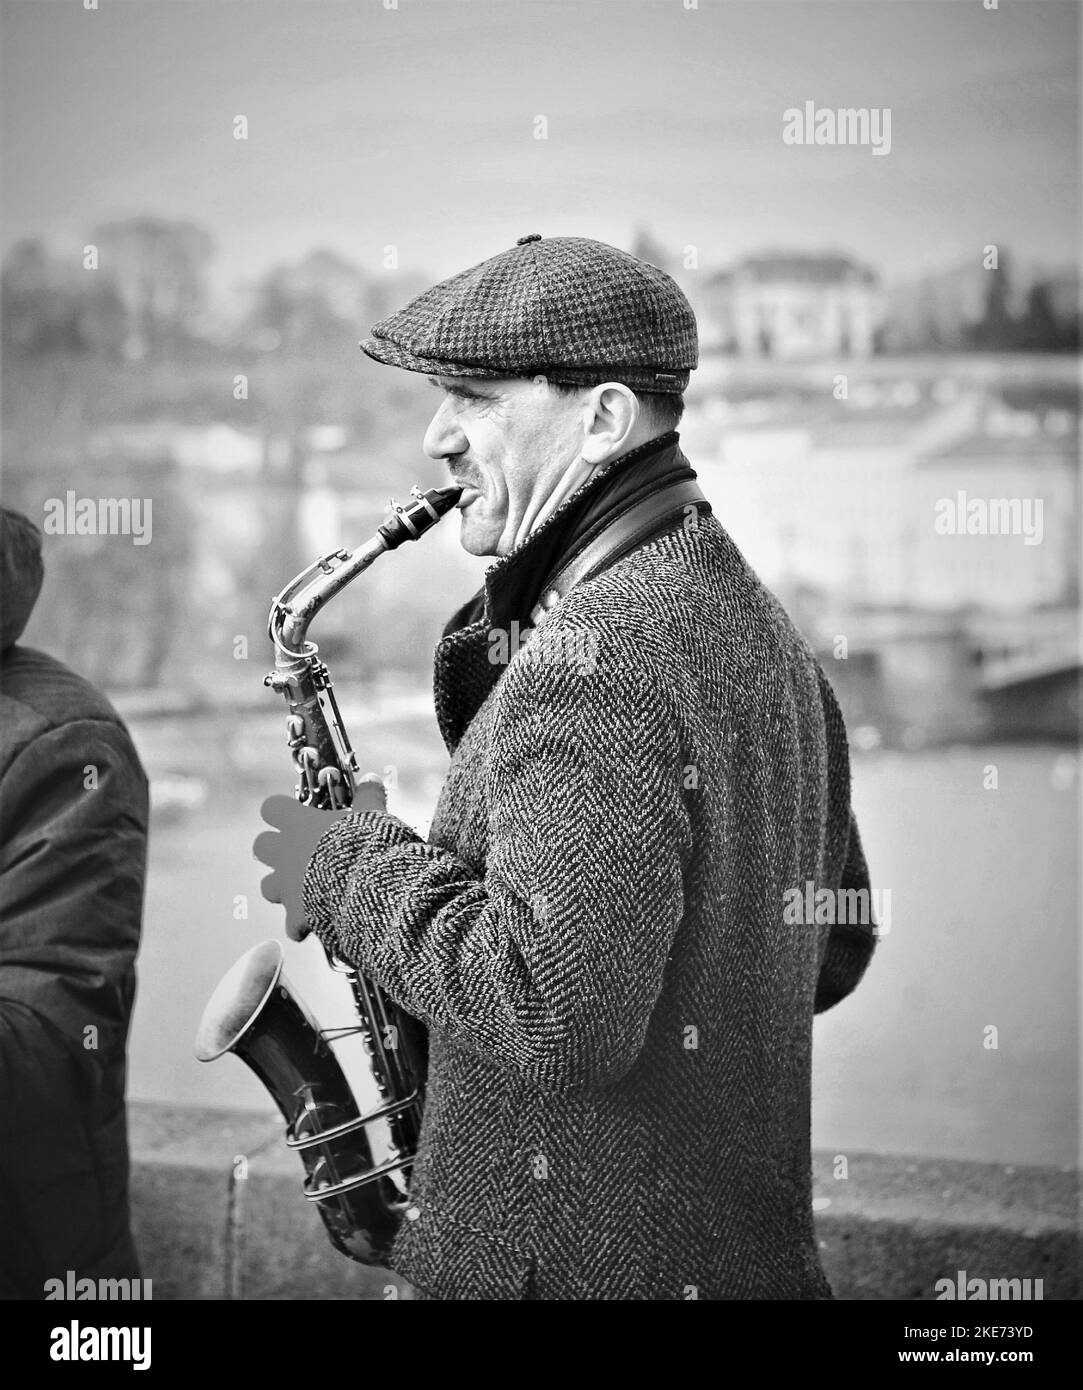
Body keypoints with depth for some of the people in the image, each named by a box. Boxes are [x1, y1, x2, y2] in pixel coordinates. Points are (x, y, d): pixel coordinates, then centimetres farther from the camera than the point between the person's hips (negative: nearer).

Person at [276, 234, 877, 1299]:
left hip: (582, 1259, -9)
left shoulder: (594, 651, -22)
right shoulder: (752, 618, 8)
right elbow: (831, 945, 16)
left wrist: (354, 870, -16)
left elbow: (561, 1011, -30)